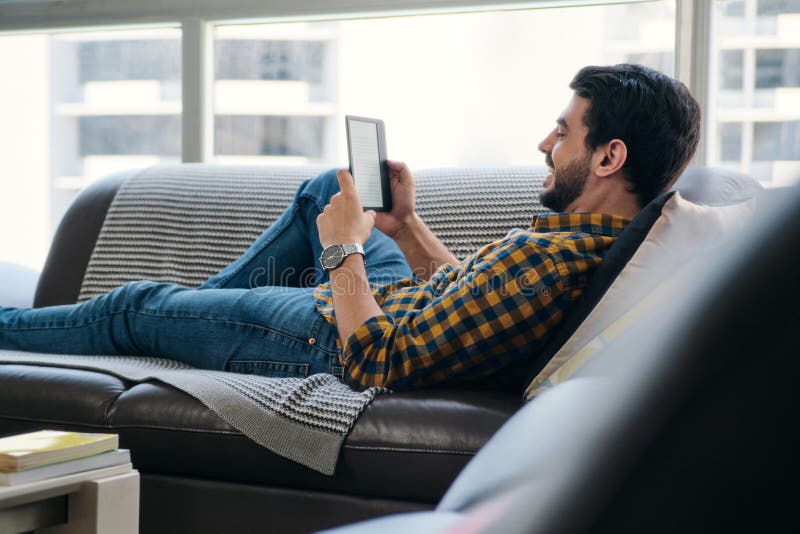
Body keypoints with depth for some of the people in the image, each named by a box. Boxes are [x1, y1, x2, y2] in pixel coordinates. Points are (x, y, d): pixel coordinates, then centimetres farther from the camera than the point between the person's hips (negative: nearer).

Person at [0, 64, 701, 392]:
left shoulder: (544, 259, -39)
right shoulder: (608, 232, -9)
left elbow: (379, 362, -34)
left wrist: (344, 251, -22)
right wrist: (406, 225, -3)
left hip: (341, 341, -8)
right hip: (407, 308, 8)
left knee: (137, 306, 8)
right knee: (325, 186, 28)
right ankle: (194, 314, 40)